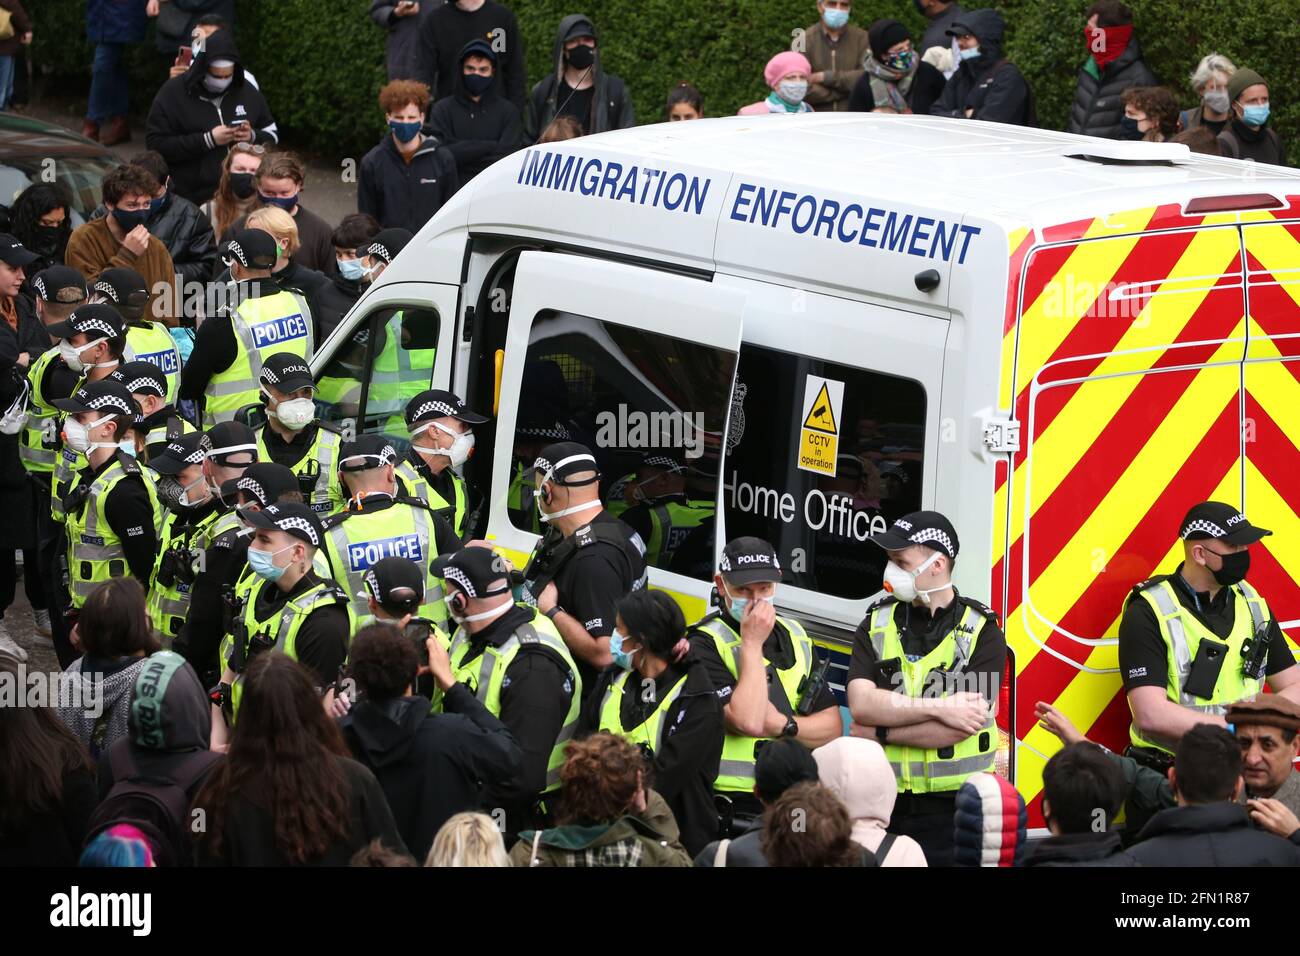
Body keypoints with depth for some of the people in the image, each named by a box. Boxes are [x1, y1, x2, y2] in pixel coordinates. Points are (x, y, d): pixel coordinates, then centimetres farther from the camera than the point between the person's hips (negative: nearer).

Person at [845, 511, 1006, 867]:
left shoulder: (981, 631, -5)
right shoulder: (877, 624, 6)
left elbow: (961, 727, -16)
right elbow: (861, 704, -9)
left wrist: (881, 733, -12)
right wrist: (940, 708, -18)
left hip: (953, 809, -3)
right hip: (886, 806, 3)